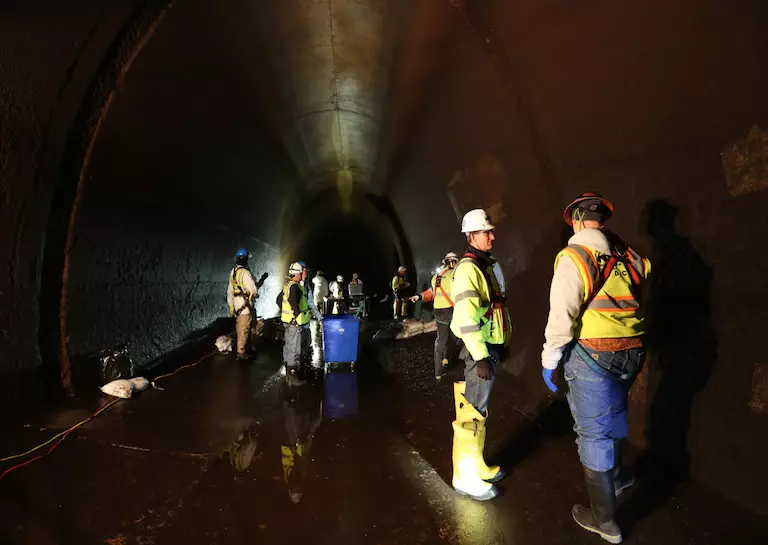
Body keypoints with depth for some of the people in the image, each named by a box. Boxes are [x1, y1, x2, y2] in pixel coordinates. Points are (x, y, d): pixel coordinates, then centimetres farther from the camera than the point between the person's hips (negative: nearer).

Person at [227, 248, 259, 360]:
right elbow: (253, 290, -19)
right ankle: (241, 353, 7)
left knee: (239, 327, 22)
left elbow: (229, 291, 11)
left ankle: (241, 345, 38)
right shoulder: (245, 273, -21)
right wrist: (255, 294, 5)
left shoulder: (233, 272, 6)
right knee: (244, 329, 0)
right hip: (245, 304, -8)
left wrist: (231, 306, 18)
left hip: (237, 302, 8)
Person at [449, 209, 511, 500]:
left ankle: (477, 466, 33)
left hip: (488, 348, 10)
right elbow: (467, 317, -25)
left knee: (479, 410, 19)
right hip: (478, 351, -10)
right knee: (471, 414, -2)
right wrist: (480, 356, -25)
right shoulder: (468, 268, -16)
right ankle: (466, 477, 11)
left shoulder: (484, 266, 15)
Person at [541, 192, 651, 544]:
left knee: (593, 433, 7)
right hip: (630, 353, 7)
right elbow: (635, 302, 9)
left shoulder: (575, 257, -13)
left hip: (591, 355, -6)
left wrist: (549, 359, -8)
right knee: (613, 418, 28)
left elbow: (562, 315, -17)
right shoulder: (628, 256, 5)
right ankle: (616, 476, 51)